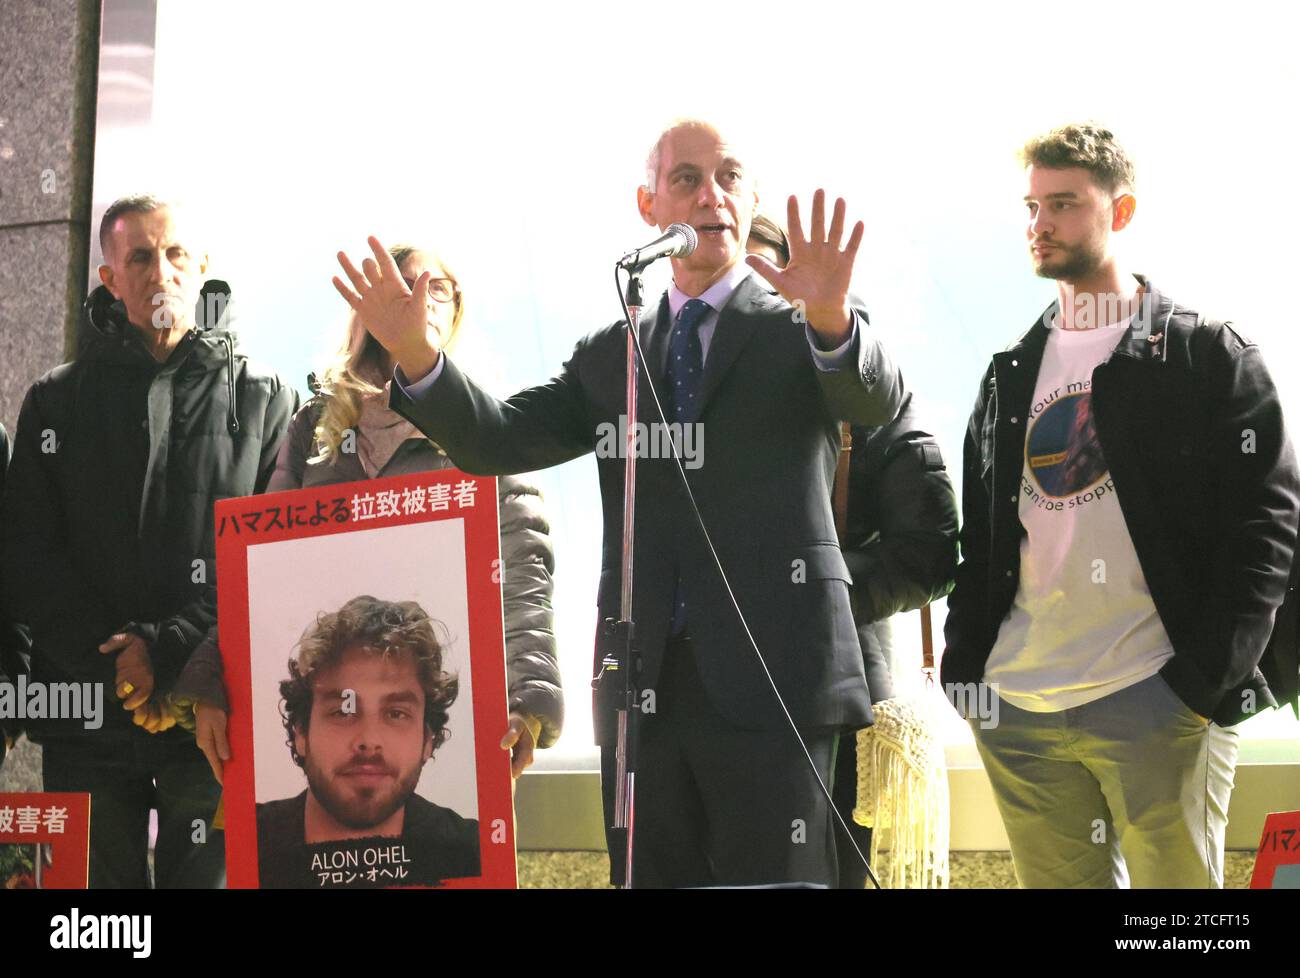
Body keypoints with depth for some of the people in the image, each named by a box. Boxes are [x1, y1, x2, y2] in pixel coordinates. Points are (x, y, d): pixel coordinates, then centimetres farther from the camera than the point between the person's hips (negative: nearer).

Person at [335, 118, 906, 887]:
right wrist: (415, 355, -11)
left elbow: (878, 401, -15)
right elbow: (501, 440, 7)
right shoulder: (612, 356, 17)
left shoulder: (804, 329, 5)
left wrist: (833, 319, -38)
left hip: (772, 679, -4)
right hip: (644, 686, 4)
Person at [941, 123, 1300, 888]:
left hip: (1161, 704, -5)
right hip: (1018, 712, 5)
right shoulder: (1011, 377, 17)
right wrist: (965, 667, 8)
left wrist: (1212, 677, -14)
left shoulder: (1208, 356, 1)